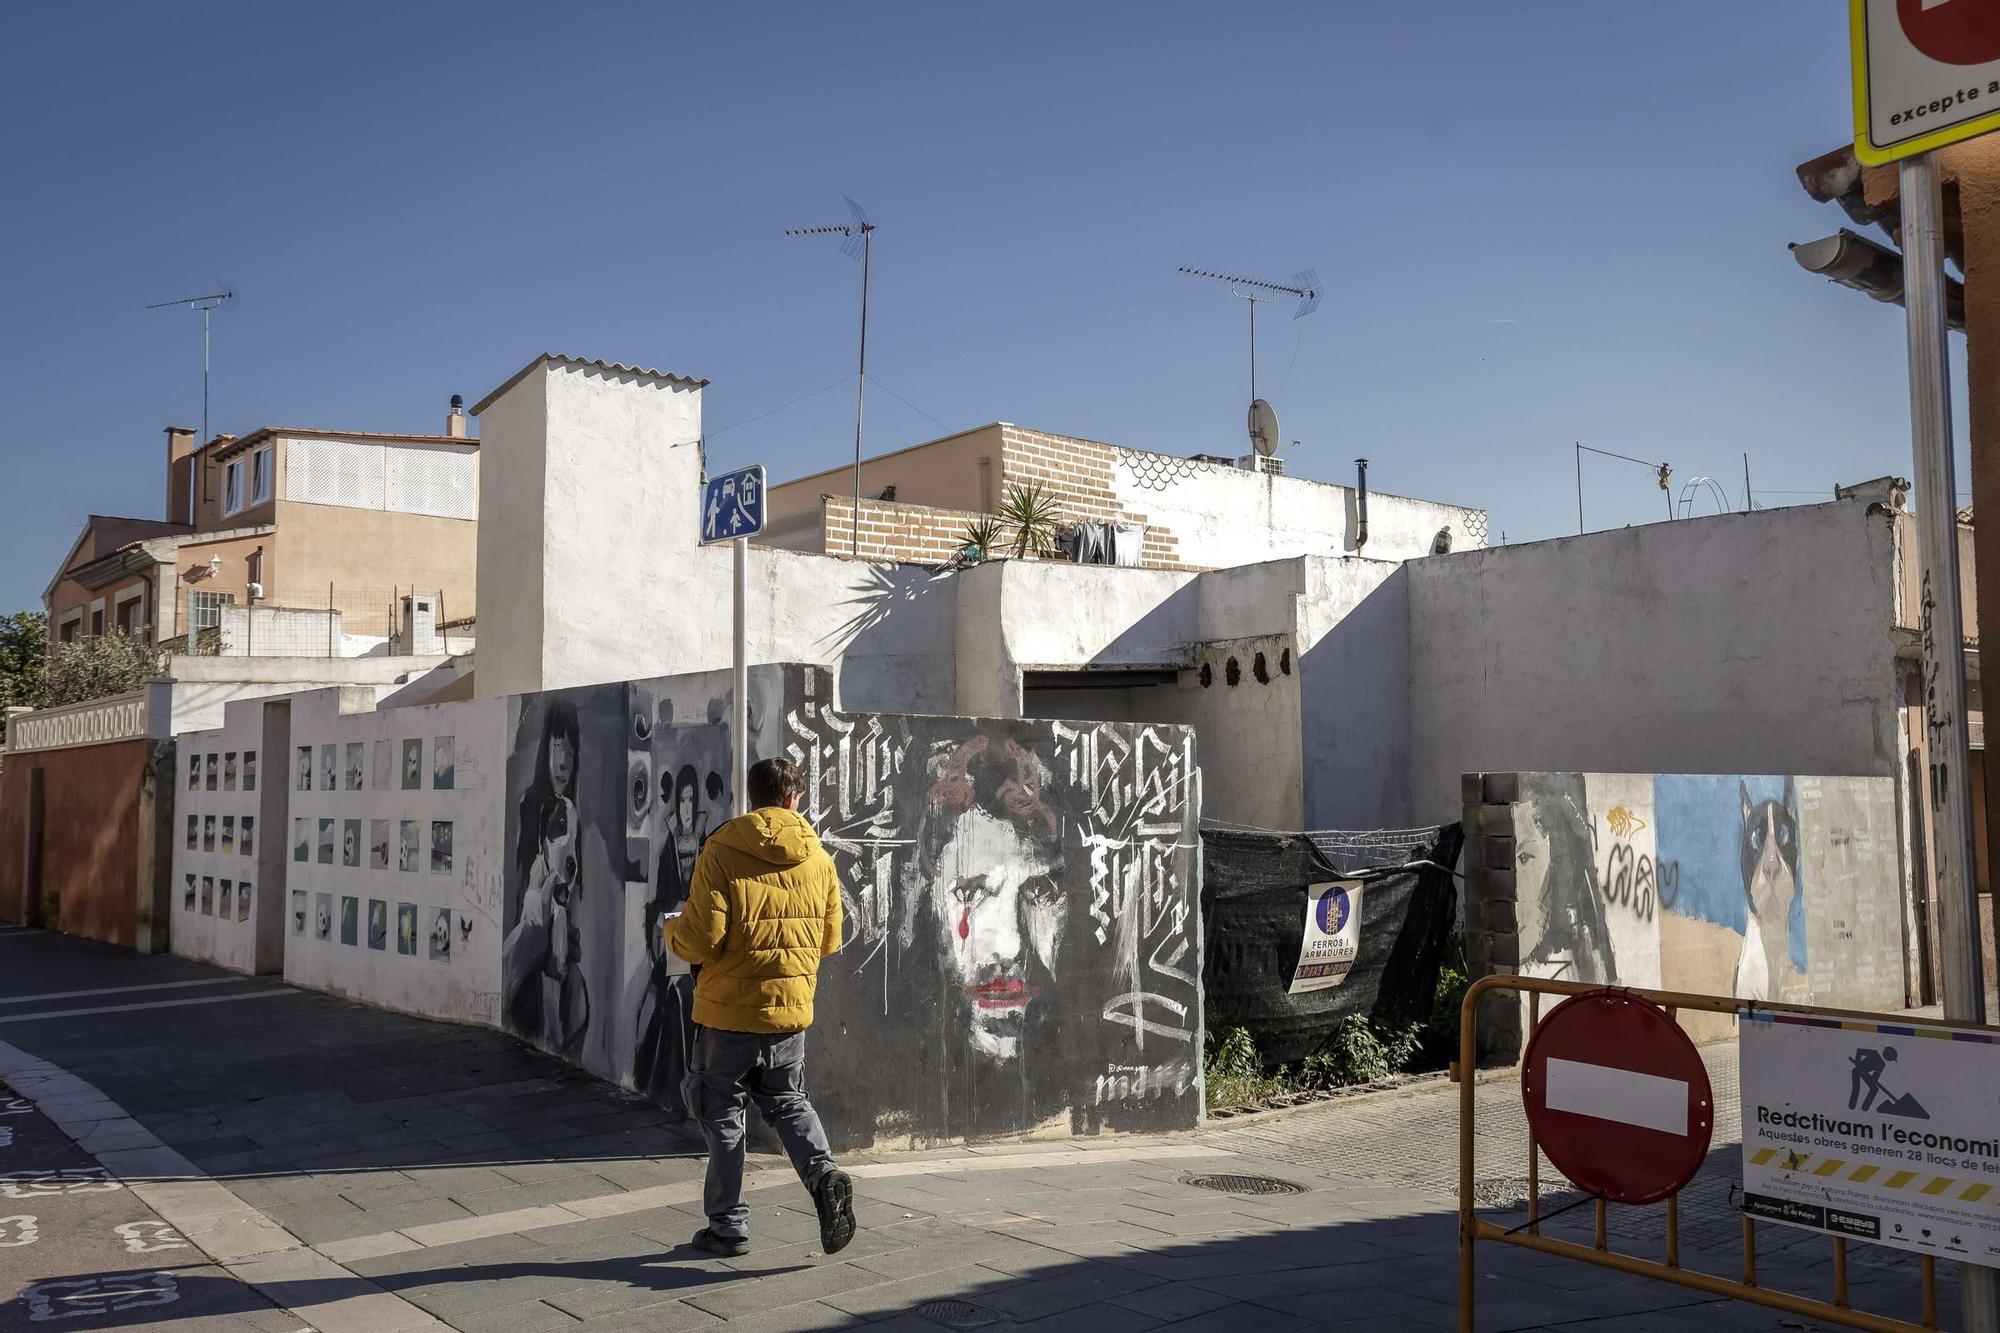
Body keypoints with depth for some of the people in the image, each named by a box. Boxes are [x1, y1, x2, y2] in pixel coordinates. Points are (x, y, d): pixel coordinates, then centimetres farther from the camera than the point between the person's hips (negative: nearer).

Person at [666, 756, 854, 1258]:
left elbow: (702, 939, -15)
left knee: (721, 1112, 11)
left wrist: (672, 930, 7)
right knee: (788, 1103, 19)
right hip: (791, 1007, 4)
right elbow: (828, 940, 10)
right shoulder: (819, 858, 2)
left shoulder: (722, 850, -11)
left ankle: (728, 1225, 15)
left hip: (729, 1008, -3)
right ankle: (824, 1175, -4)